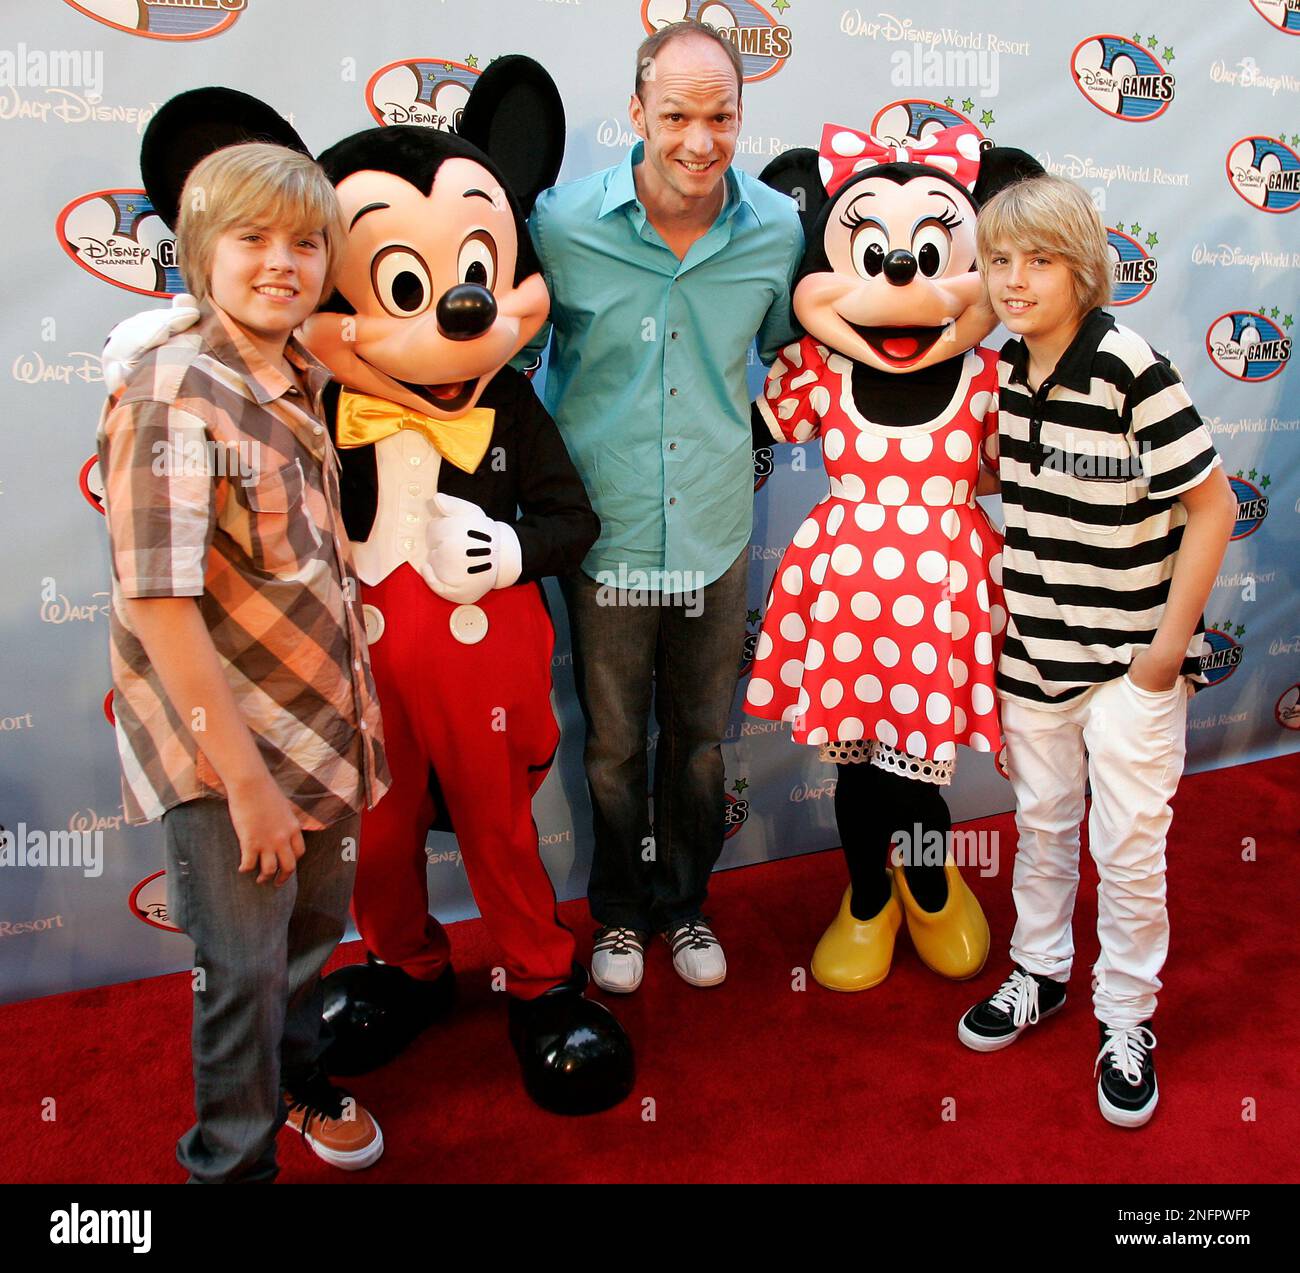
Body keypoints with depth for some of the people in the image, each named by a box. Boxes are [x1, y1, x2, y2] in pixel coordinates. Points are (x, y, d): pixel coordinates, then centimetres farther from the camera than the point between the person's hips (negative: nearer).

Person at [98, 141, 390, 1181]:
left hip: (321, 716, 7)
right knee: (244, 960, 8)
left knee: (318, 921, 23)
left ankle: (298, 1076, 52)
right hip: (223, 741, -7)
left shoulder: (301, 383, 4)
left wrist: (356, 707, 14)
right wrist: (246, 778, -22)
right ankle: (233, 1158, 34)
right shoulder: (173, 399, -19)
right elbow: (158, 601, -24)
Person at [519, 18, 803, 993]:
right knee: (613, 744, 12)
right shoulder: (562, 223, -11)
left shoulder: (778, 229, -3)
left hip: (717, 535, 2)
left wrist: (758, 448, 11)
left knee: (700, 739, 17)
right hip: (605, 535, -2)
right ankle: (619, 912, 38)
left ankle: (686, 902, 41)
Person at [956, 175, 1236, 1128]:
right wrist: (1007, 605, 7)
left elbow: (1213, 504, -15)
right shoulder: (1003, 368, 0)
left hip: (1130, 655, -5)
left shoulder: (1130, 368, -18)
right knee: (1041, 821, 18)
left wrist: (1170, 644, -14)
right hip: (1033, 645, 5)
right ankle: (1039, 975, 38)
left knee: (1128, 844, 5)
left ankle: (1127, 1021, 25)